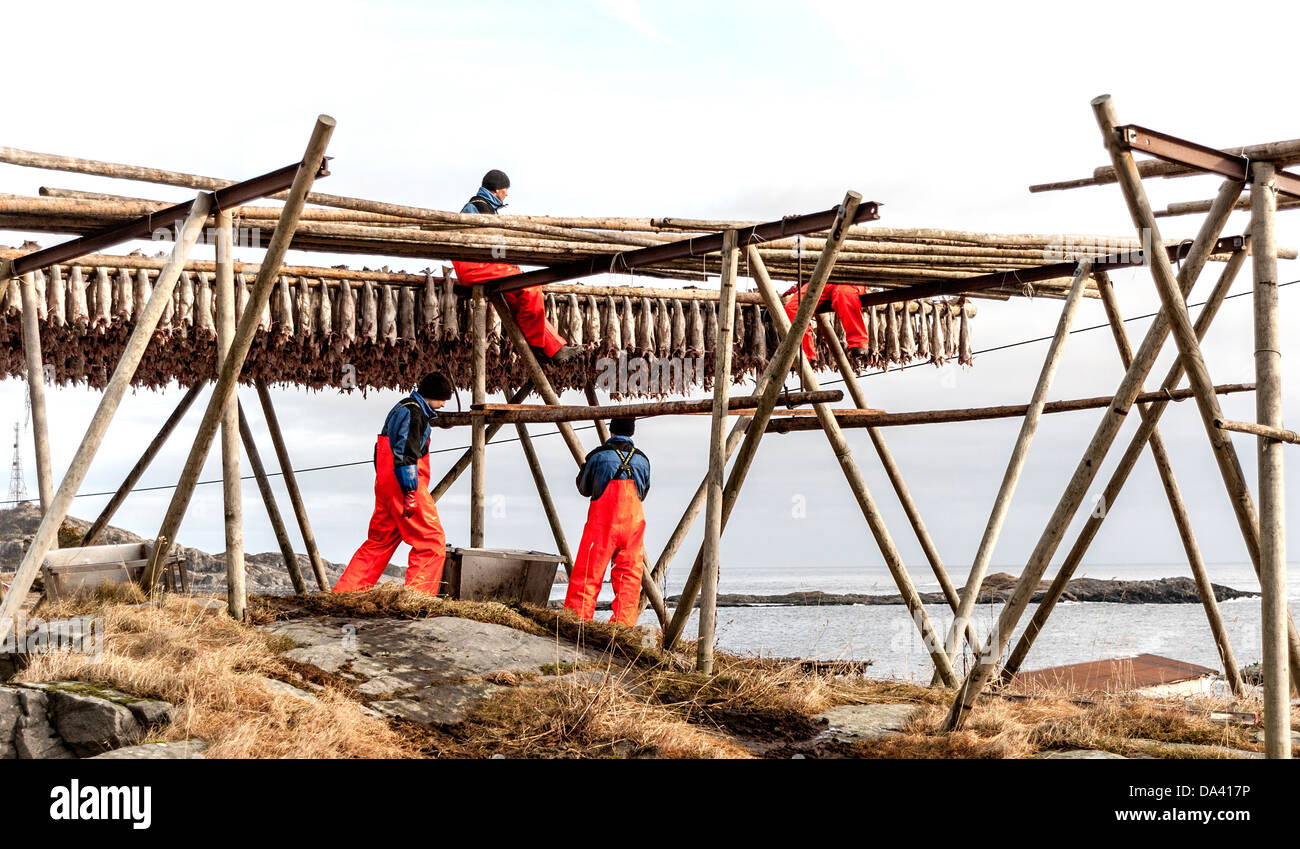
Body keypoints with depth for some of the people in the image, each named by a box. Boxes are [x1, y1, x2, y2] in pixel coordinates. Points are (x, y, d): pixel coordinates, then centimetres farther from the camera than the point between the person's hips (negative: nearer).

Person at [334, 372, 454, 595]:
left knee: (378, 542, 15)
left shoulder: (400, 408, 21)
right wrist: (410, 492, -21)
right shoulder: (414, 412, -11)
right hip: (405, 485, -10)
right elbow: (406, 453, -19)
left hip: (385, 485, 10)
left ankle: (342, 593, 15)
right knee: (432, 541, -6)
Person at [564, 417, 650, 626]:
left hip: (603, 521, -3)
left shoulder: (598, 455, 2)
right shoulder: (642, 460, 12)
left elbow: (584, 489, 14)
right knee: (629, 576, 6)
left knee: (588, 572, -2)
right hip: (633, 520, 3)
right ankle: (623, 625, 0)